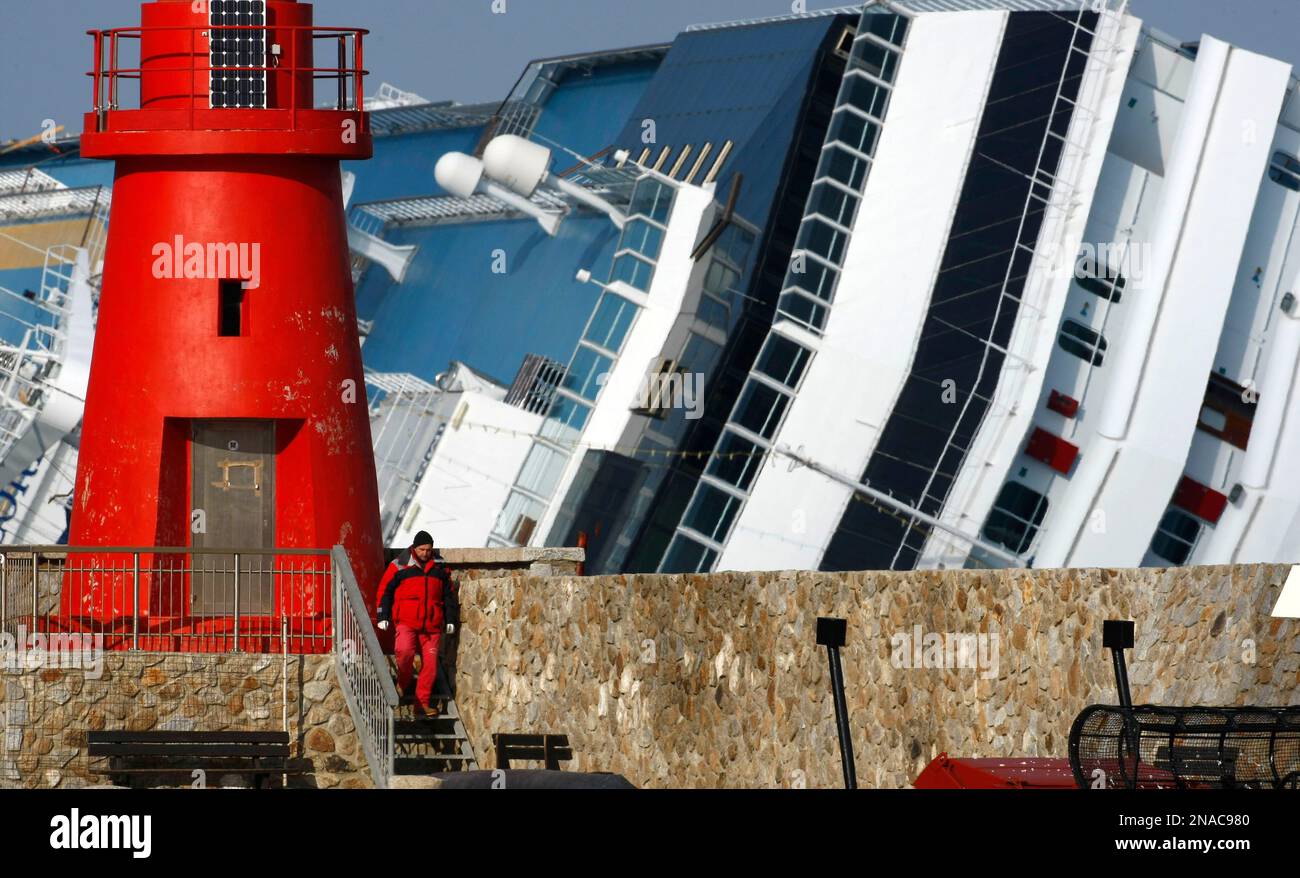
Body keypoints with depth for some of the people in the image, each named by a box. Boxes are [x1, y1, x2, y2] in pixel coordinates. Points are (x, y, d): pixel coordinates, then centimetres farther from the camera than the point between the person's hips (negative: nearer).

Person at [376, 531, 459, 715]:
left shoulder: (440, 568, 13)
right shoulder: (400, 566, 3)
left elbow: (449, 594, 22)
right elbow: (385, 590, 7)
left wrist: (451, 619, 18)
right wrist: (383, 616, 1)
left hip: (432, 625, 3)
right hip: (406, 622, -3)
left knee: (430, 662, -2)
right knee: (405, 651, -27)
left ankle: (423, 700, 7)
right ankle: (403, 682, 1)